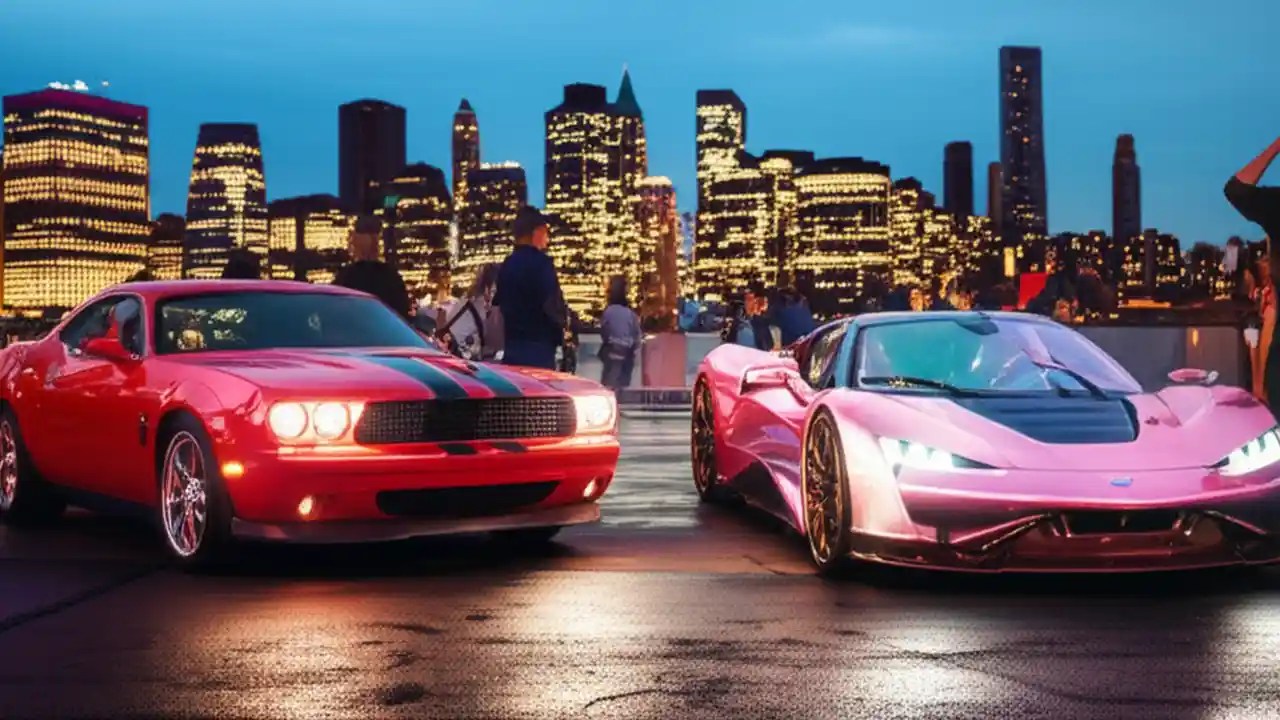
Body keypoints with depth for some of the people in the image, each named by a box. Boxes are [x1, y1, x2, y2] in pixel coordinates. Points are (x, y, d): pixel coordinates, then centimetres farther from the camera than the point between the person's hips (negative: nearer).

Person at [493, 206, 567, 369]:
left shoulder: (507, 264, 12)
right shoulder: (541, 262, -12)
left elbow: (499, 302, 18)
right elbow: (551, 305, -16)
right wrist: (562, 322, 4)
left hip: (512, 344, 8)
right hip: (538, 345, -8)